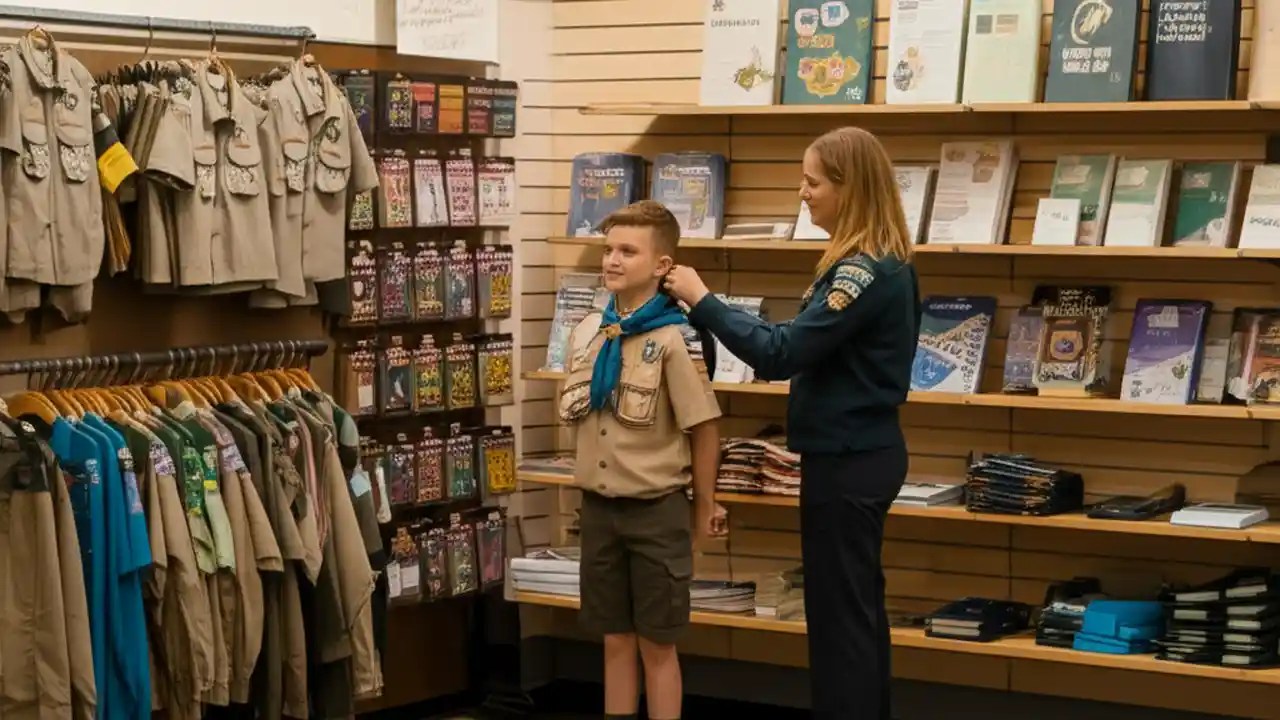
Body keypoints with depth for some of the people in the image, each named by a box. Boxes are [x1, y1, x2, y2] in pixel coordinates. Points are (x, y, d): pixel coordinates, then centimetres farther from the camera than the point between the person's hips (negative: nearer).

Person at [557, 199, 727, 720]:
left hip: (656, 509, -5)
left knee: (657, 644, 5)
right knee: (615, 640, 13)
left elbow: (704, 427, -10)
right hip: (599, 507, 5)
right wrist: (594, 488, 10)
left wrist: (704, 507, -2)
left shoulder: (671, 340, -15)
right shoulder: (586, 332, 3)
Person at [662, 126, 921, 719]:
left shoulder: (865, 271, -22)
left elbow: (780, 354, -25)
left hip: (847, 461, -10)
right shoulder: (879, 263, 10)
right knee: (859, 605, 17)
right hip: (861, 451, 10)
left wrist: (701, 300, -19)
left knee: (837, 612, -2)